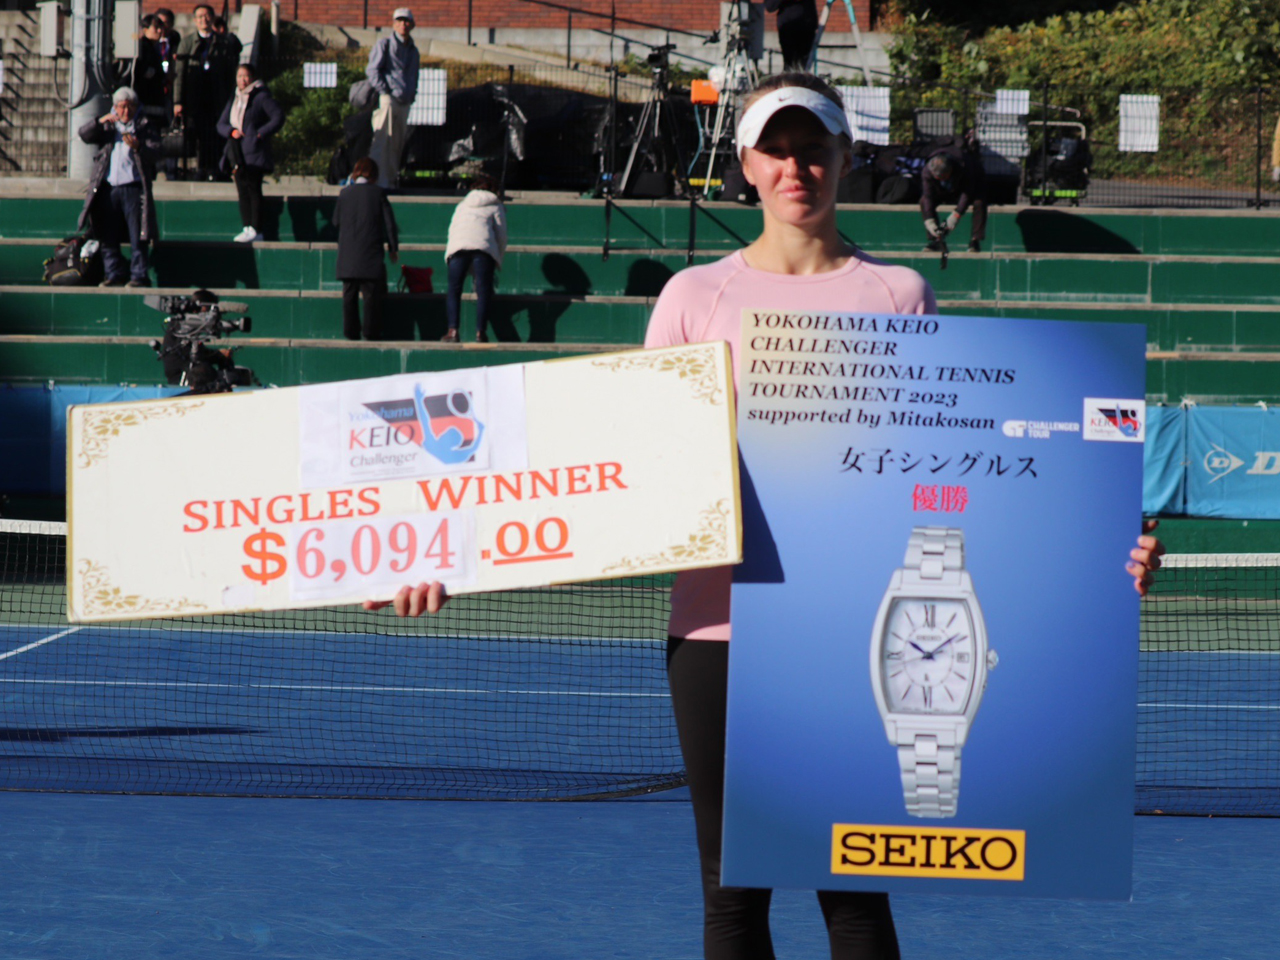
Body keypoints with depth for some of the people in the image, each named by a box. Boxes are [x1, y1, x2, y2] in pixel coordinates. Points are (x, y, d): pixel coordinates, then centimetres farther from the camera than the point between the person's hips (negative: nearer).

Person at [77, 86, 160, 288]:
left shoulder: (144, 126, 10)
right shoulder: (107, 126, 17)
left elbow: (155, 152, -2)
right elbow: (84, 135, 3)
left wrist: (137, 147, -22)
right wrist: (100, 121, -12)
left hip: (133, 188, -3)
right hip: (108, 188, 3)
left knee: (137, 237, -7)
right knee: (108, 237, 5)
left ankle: (139, 276, -5)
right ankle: (115, 275, 12)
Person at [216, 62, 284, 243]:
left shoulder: (261, 97, -2)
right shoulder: (234, 99, 18)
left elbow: (278, 117, -8)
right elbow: (221, 124, 18)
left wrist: (260, 133, -13)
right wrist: (232, 131, -3)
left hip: (253, 152, -7)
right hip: (236, 151, 7)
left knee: (253, 189, -10)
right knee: (242, 191, 5)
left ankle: (256, 230, -11)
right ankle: (247, 227, 7)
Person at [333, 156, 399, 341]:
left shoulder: (345, 193, 4)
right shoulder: (378, 193, -3)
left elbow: (336, 221, 11)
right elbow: (389, 222, -1)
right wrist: (393, 247, 8)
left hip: (348, 254, 2)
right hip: (371, 252, -2)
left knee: (349, 294, 7)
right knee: (372, 294, 0)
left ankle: (350, 331, 4)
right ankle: (371, 331, -3)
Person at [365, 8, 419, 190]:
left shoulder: (413, 50, 21)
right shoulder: (384, 45, 2)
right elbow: (372, 70, -4)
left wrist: (411, 95, 13)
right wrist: (385, 92, -13)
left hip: (404, 102, 7)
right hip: (387, 99, -7)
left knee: (397, 144, 6)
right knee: (382, 141, -13)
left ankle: (390, 180, 11)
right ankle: (378, 181, -17)